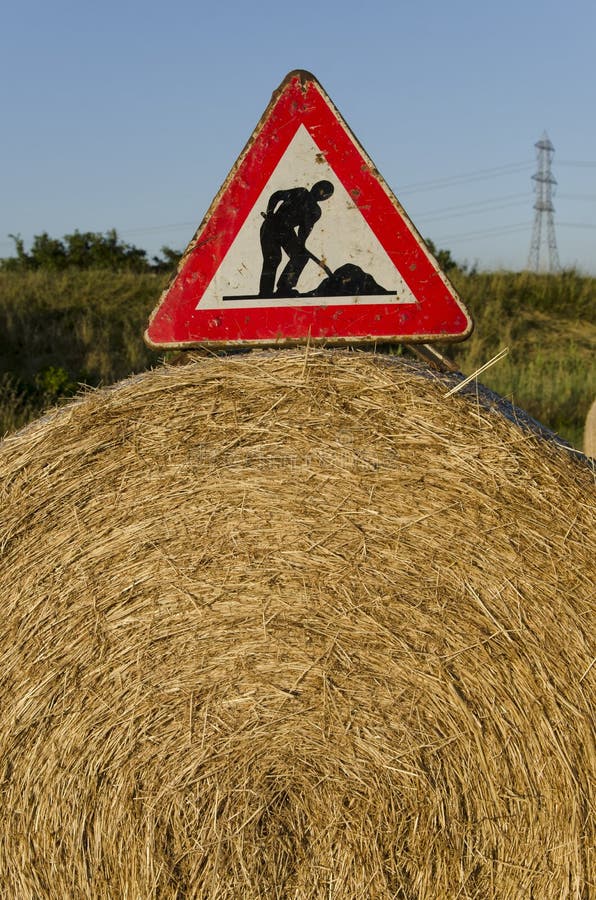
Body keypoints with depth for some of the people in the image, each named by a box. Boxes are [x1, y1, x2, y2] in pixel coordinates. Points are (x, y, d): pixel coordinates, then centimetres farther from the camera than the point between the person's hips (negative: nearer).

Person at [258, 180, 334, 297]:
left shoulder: (315, 211, 8)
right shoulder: (300, 193, -3)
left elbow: (305, 229, -1)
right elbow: (276, 196, -5)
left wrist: (301, 243, -18)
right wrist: (270, 212, -17)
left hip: (287, 231, 5)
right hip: (272, 226, -5)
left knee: (301, 255, -10)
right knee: (272, 259, -17)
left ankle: (284, 288, -6)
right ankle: (265, 293, -15)